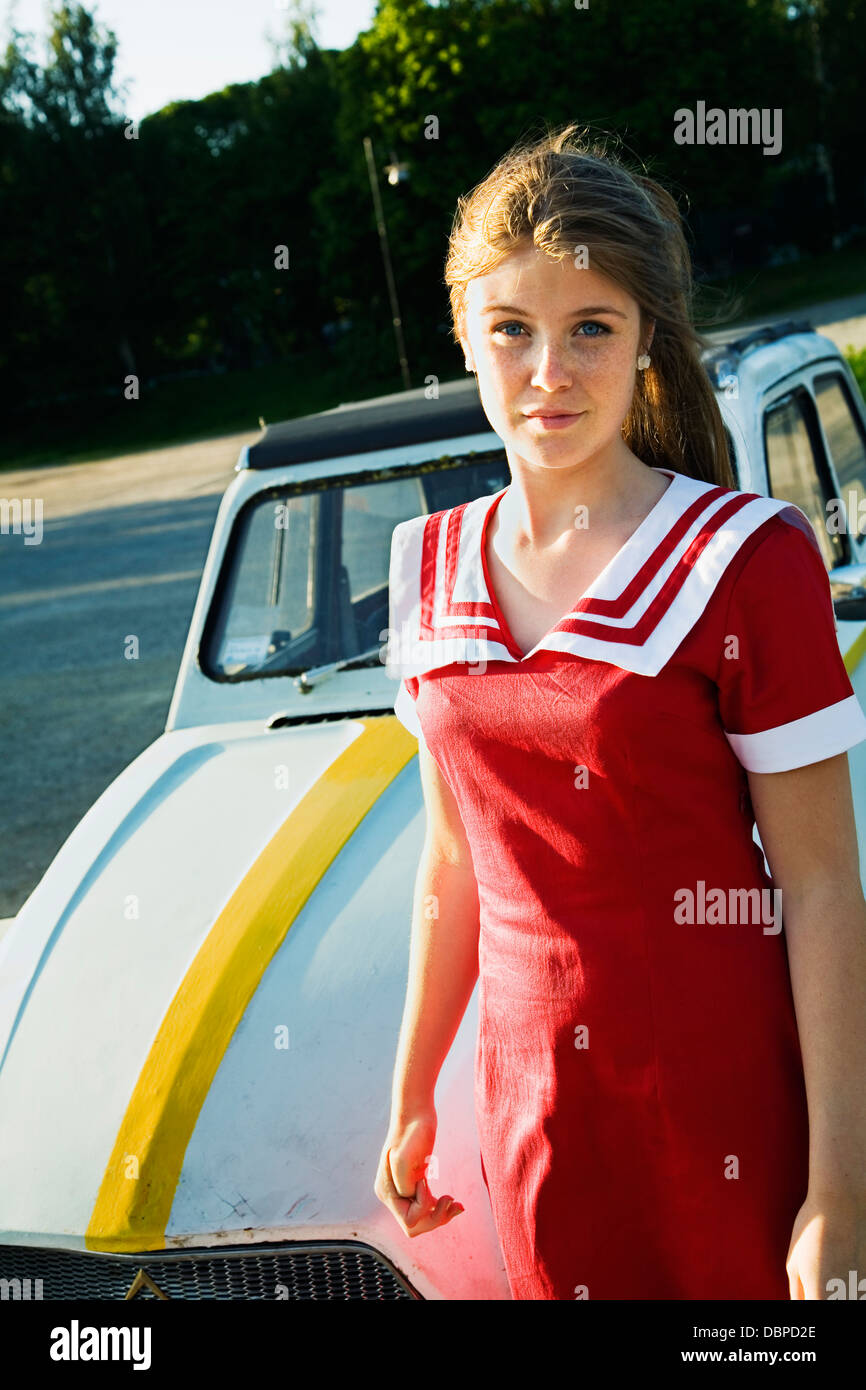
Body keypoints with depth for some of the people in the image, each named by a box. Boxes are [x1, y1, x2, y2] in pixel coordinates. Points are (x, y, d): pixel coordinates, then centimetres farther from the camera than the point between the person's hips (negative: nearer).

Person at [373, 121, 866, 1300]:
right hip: (533, 1102, 4)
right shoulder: (437, 567, 2)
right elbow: (456, 860, 10)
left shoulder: (744, 562, -13)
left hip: (726, 1108, -4)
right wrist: (413, 1099, 14)